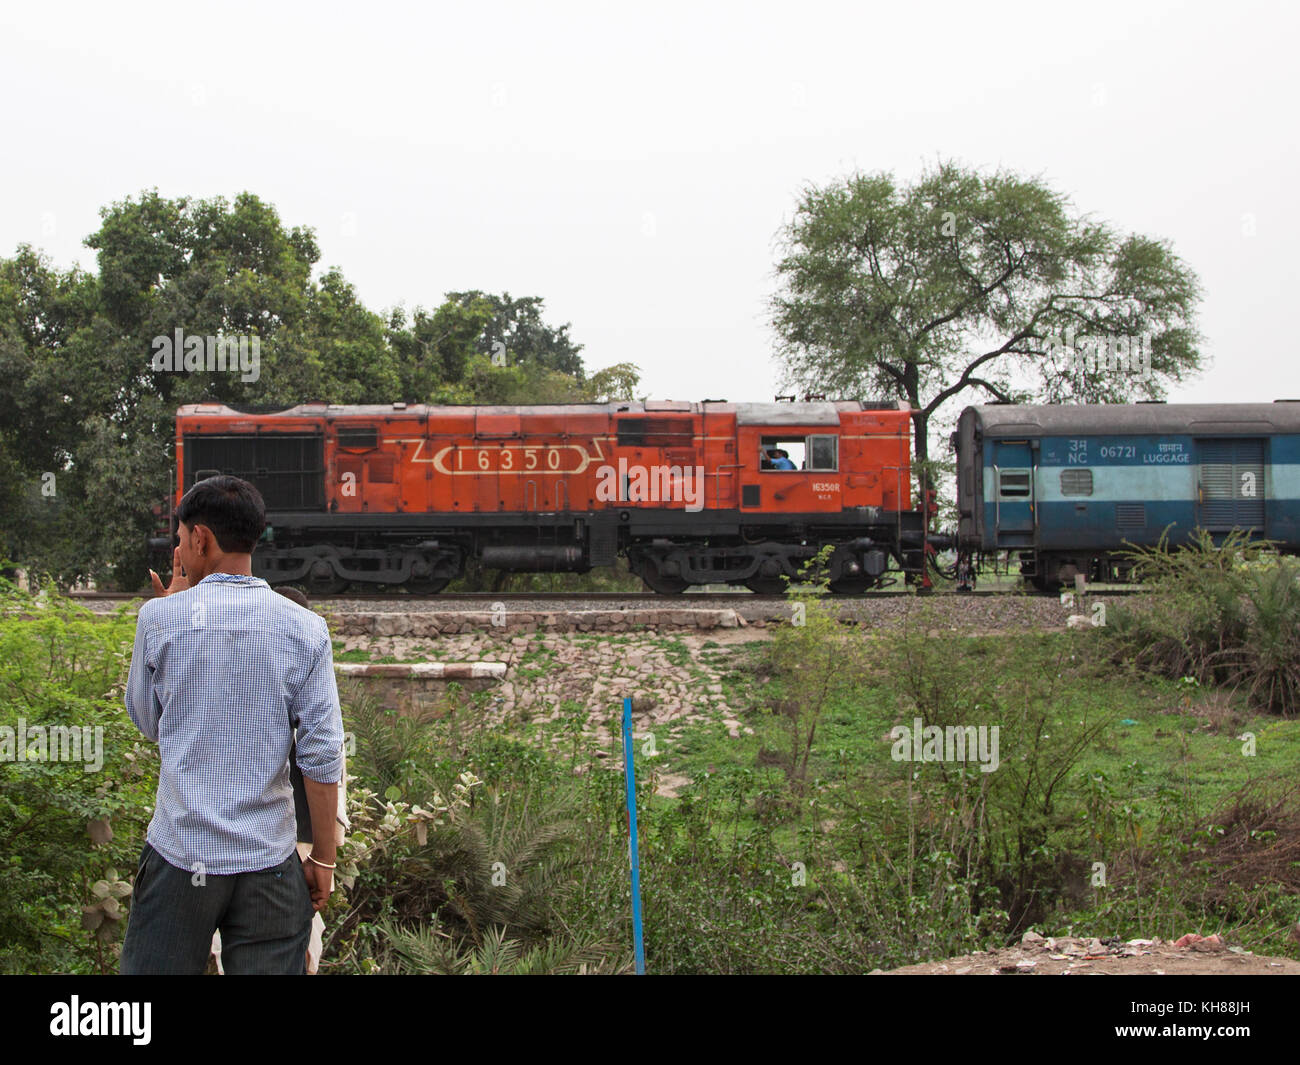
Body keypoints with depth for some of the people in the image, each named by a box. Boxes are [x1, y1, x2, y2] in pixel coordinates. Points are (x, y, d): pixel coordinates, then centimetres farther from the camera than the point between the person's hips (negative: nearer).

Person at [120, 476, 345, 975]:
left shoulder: (161, 617, -4)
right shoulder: (305, 629, -2)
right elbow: (322, 758, -4)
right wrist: (323, 859, 6)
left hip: (179, 856, -1)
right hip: (268, 861, 1)